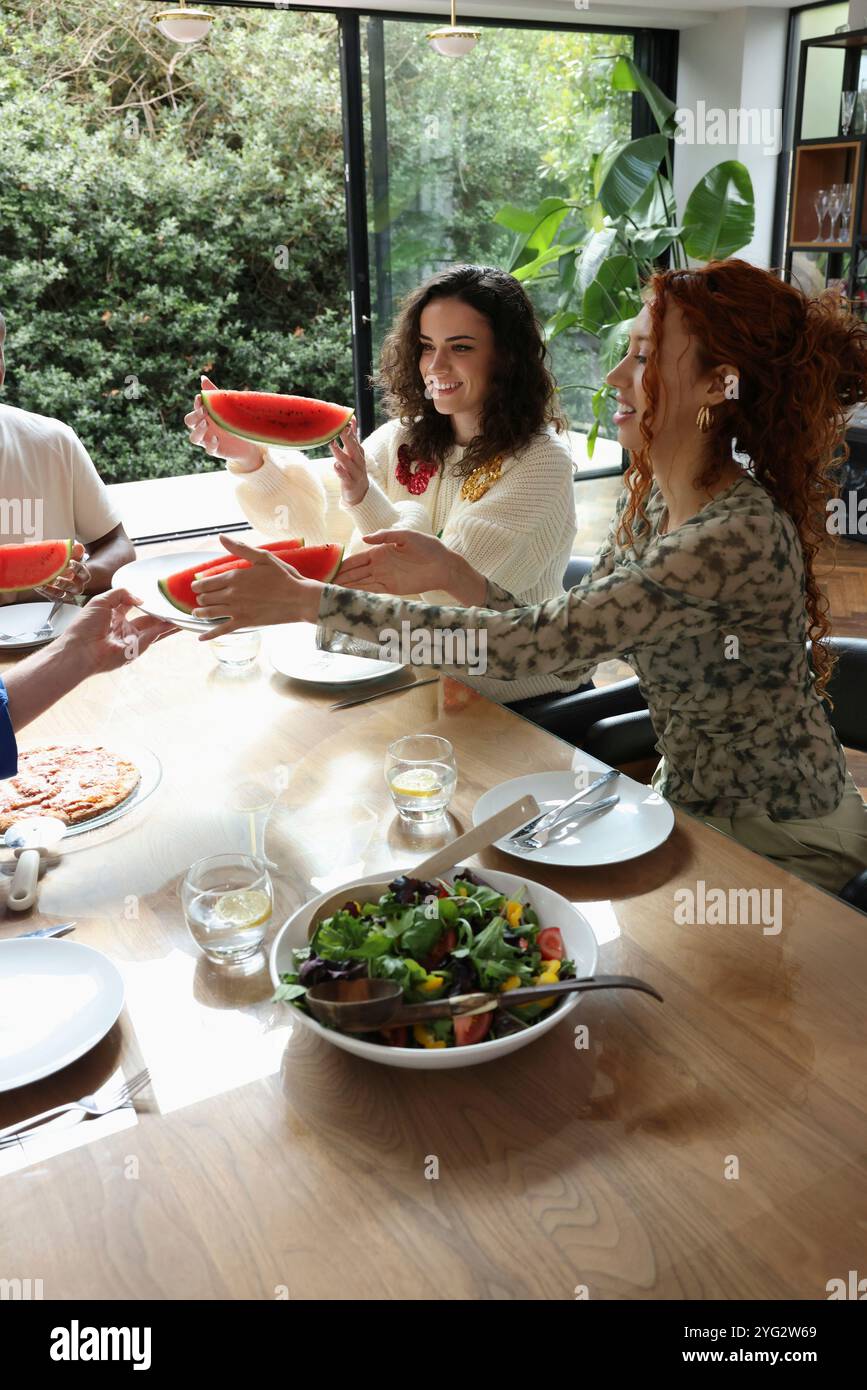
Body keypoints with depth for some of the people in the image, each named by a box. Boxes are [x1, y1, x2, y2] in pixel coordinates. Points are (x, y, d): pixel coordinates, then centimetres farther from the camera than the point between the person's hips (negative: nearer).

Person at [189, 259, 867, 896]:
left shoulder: (739, 536, -32)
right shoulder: (648, 498, -3)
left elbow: (533, 641, -34)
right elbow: (568, 653, -1)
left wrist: (309, 599, -31)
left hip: (780, 837, -6)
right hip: (689, 799, 7)